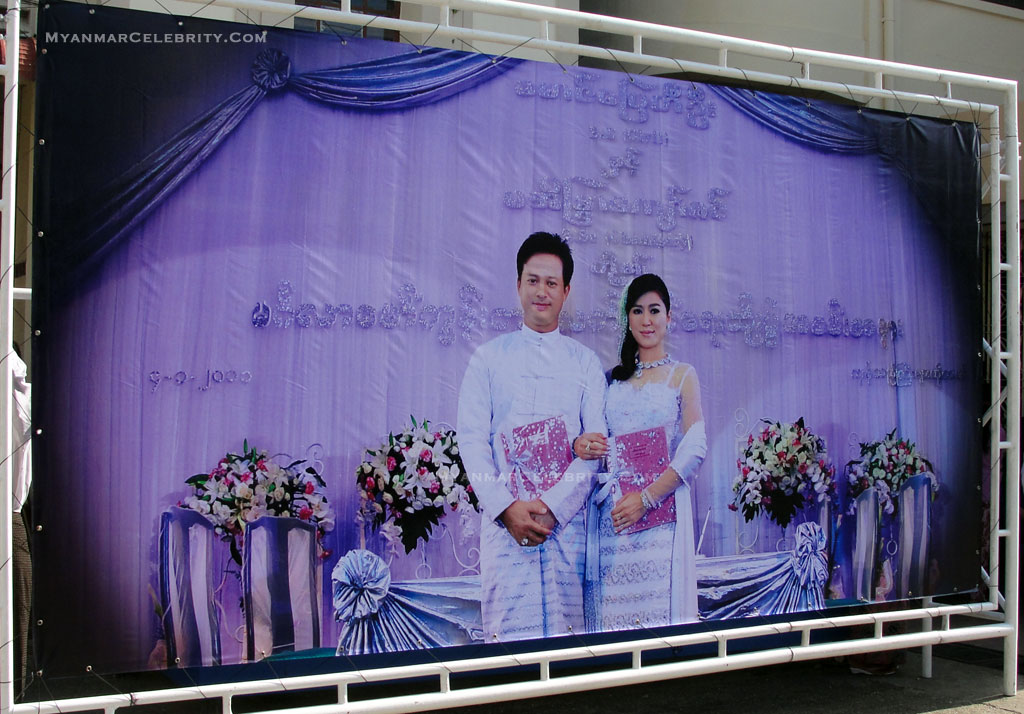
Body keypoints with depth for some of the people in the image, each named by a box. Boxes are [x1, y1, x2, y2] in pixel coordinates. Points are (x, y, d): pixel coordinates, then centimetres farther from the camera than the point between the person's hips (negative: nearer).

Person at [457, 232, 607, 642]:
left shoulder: (585, 363, 12)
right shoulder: (488, 358, 11)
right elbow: (472, 440, 3)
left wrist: (552, 505, -10)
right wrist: (506, 508, -10)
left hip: (568, 518, 1)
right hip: (504, 517, 0)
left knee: (568, 632, -1)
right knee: (507, 632, -5)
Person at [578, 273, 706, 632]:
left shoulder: (682, 375, 5)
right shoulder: (614, 377, 16)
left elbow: (695, 448, -5)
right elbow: (598, 439, 18)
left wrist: (646, 498, -15)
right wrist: (582, 445, -7)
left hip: (662, 510, -3)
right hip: (611, 511, 3)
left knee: (659, 607, -7)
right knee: (614, 611, 0)